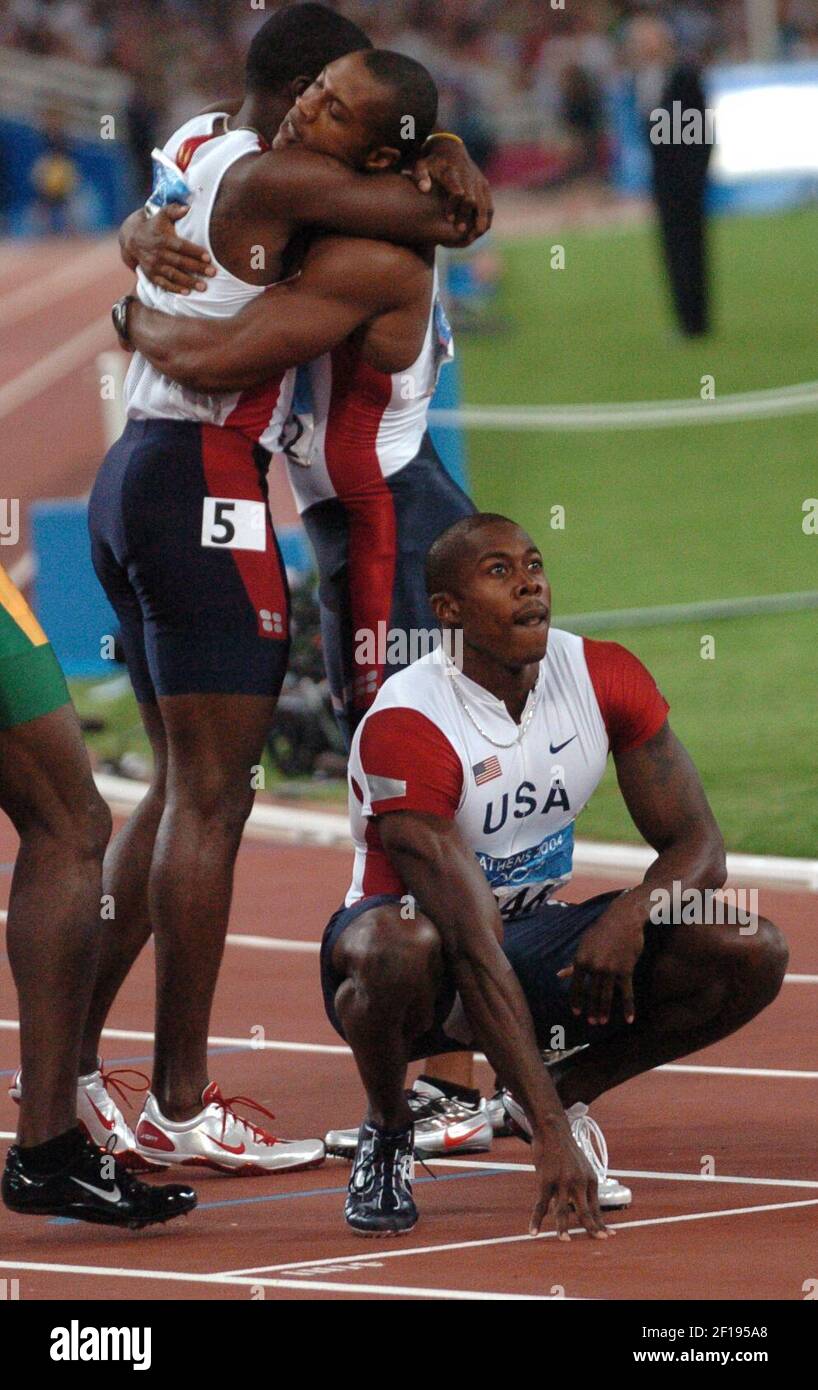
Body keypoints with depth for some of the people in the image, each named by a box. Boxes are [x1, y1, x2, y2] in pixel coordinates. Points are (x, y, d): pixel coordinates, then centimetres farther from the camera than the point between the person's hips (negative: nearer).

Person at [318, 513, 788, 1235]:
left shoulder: (603, 676, -8)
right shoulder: (404, 727, -27)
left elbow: (697, 846, -4)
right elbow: (475, 948, -33)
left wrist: (630, 912, -29)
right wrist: (552, 1136, -39)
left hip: (534, 933, 5)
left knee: (752, 953, -17)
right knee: (401, 948, -43)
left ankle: (570, 1092, 6)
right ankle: (386, 1134, -10)